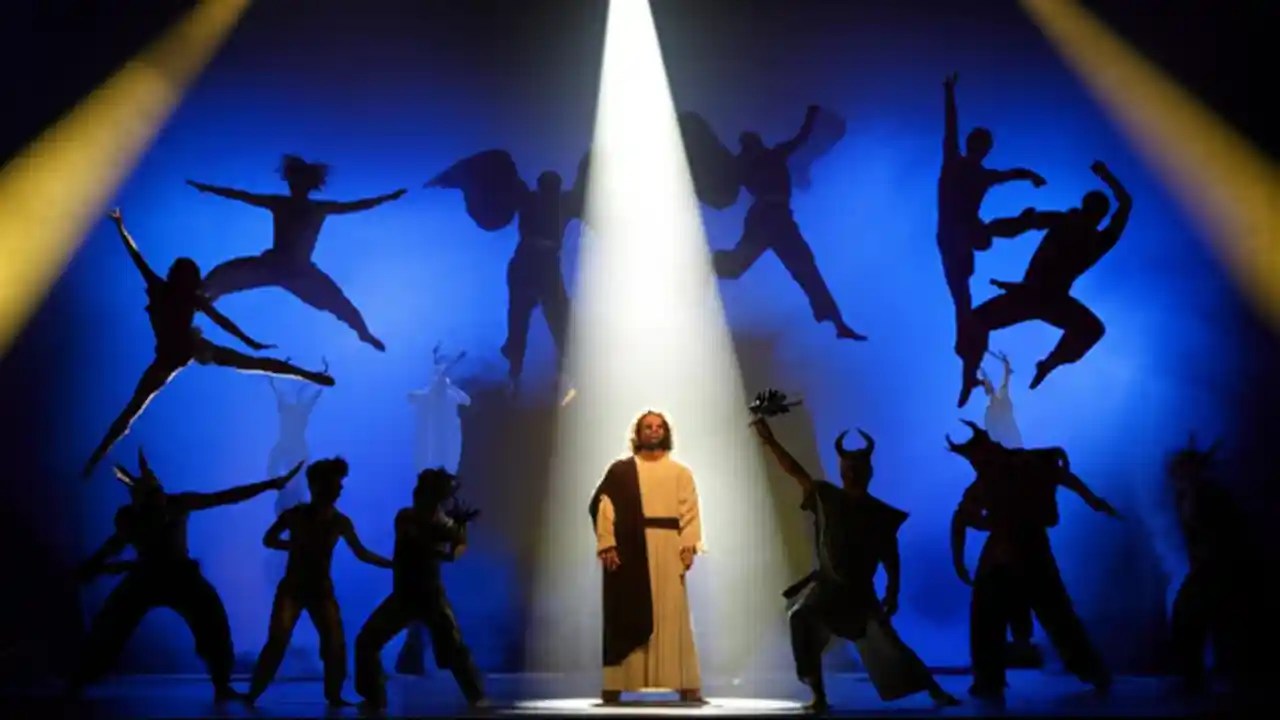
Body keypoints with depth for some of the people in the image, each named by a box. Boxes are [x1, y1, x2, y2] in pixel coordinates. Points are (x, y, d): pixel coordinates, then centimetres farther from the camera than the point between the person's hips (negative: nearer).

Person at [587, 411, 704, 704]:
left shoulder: (680, 473, 15)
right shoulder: (620, 470, 11)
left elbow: (690, 511, 5)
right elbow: (601, 506, 2)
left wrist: (689, 545, -10)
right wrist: (606, 544, -10)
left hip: (668, 549, 1)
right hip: (628, 549, -1)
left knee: (672, 615, -2)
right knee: (627, 615, -1)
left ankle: (686, 685, -2)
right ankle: (616, 684, 3)